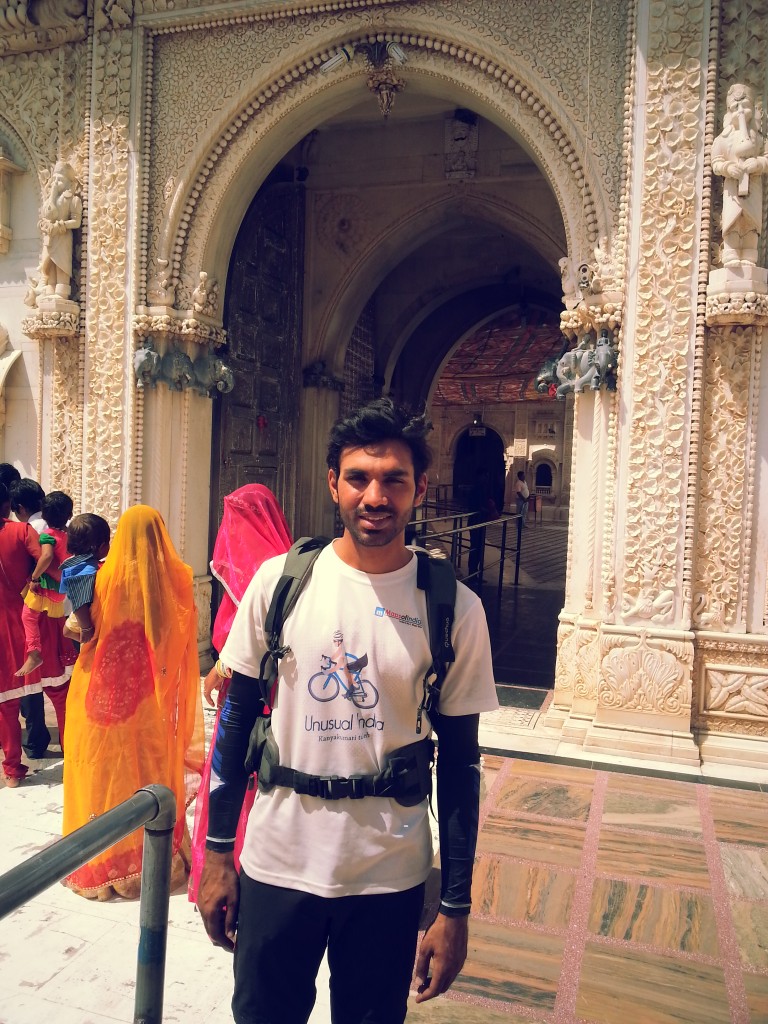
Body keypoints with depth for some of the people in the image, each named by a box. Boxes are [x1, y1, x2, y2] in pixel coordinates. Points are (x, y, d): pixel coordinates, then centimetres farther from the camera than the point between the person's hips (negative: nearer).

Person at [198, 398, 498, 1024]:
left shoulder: (454, 608, -9)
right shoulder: (280, 580, -7)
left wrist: (455, 908, -1)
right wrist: (218, 853, 3)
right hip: (276, 864, 1)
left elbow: (459, 762, -3)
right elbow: (238, 718, 1)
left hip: (390, 879, 0)